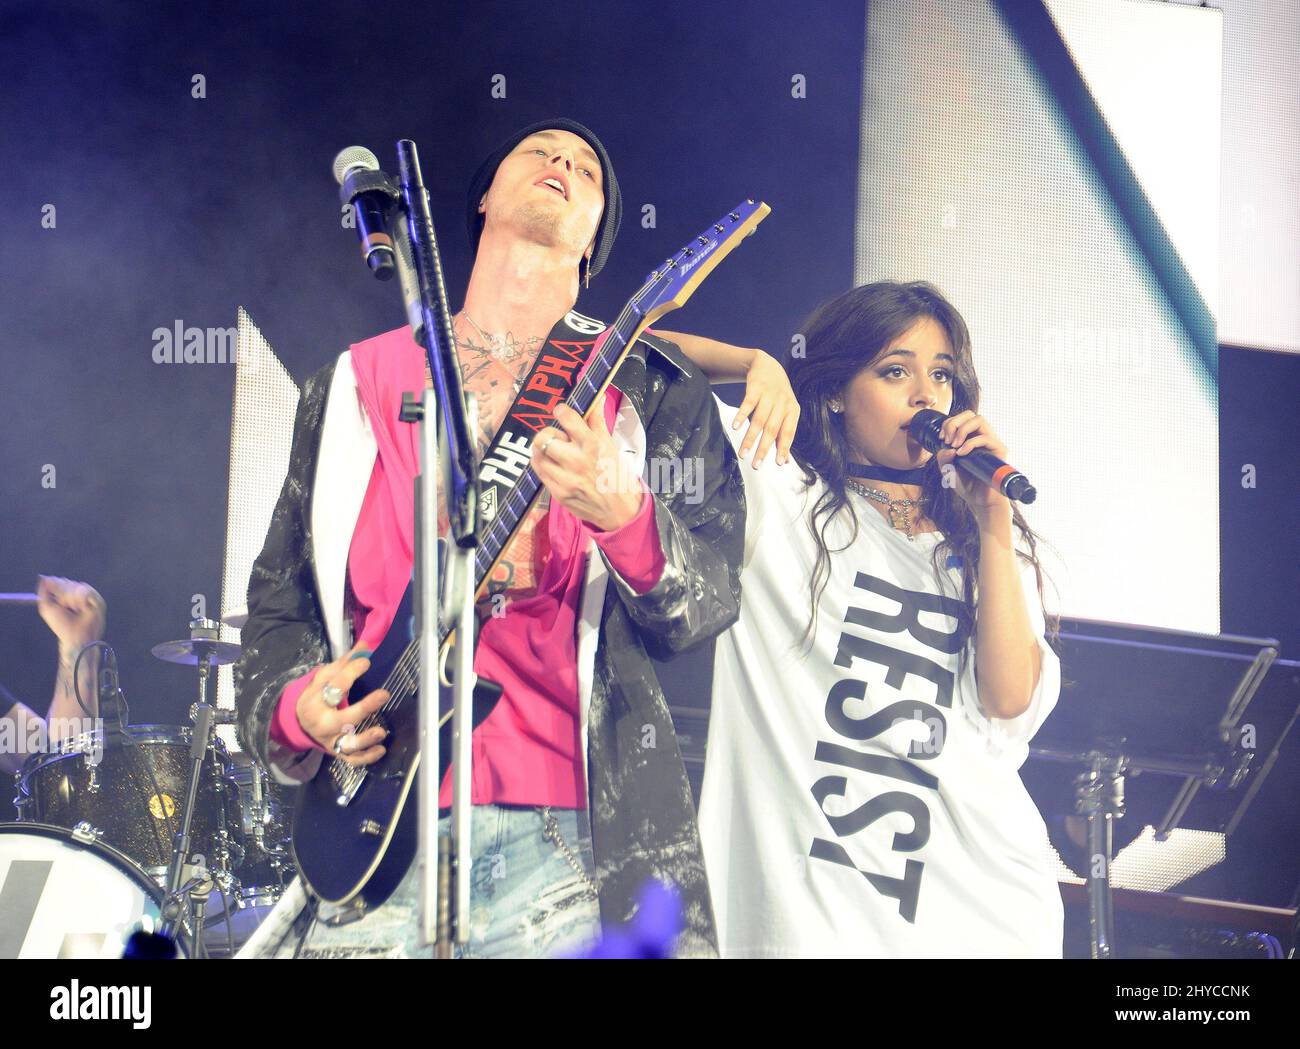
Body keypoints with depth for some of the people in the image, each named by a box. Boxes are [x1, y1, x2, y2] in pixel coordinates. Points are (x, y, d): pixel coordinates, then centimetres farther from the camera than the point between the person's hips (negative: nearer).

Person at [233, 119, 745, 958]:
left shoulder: (649, 386, 8)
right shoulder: (355, 384, 14)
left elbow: (711, 599, -2)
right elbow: (280, 598, 16)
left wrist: (623, 514, -22)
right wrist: (295, 705, -4)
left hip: (571, 840, -1)